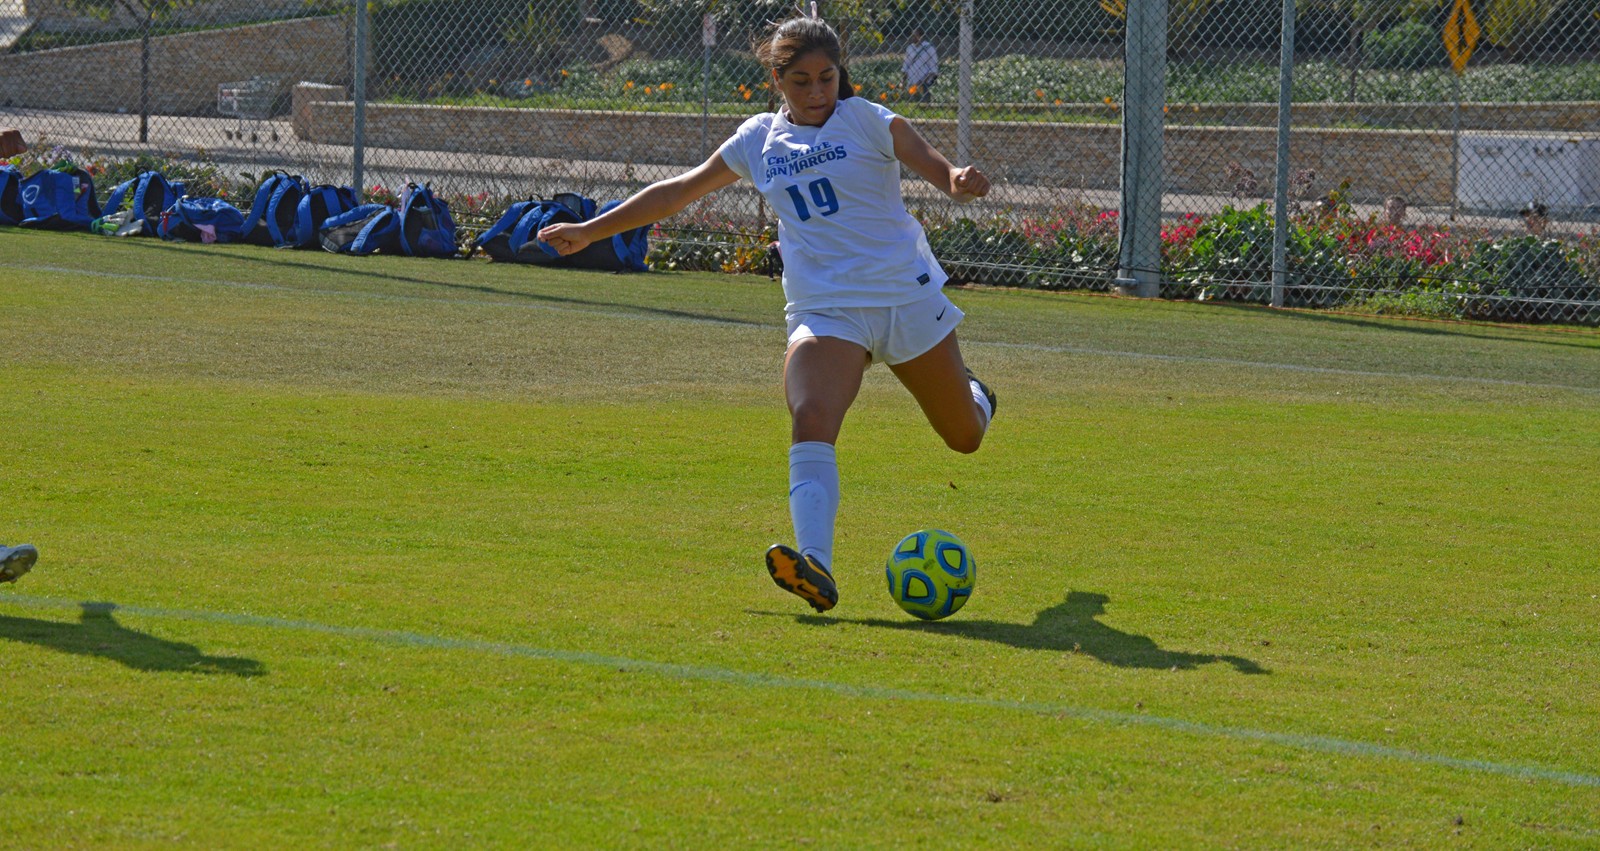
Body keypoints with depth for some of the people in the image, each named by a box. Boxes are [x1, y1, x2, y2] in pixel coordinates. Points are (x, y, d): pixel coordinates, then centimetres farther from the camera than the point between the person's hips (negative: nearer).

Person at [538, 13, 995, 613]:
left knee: (965, 437, 11)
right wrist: (591, 231, 18)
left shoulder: (868, 121, -4)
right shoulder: (759, 141, 7)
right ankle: (815, 567, -42)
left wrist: (963, 182, -35)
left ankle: (970, 396, 50)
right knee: (810, 423, -27)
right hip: (823, 310, 1)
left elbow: (940, 171, -10)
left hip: (906, 294, -1)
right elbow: (680, 191, 16)